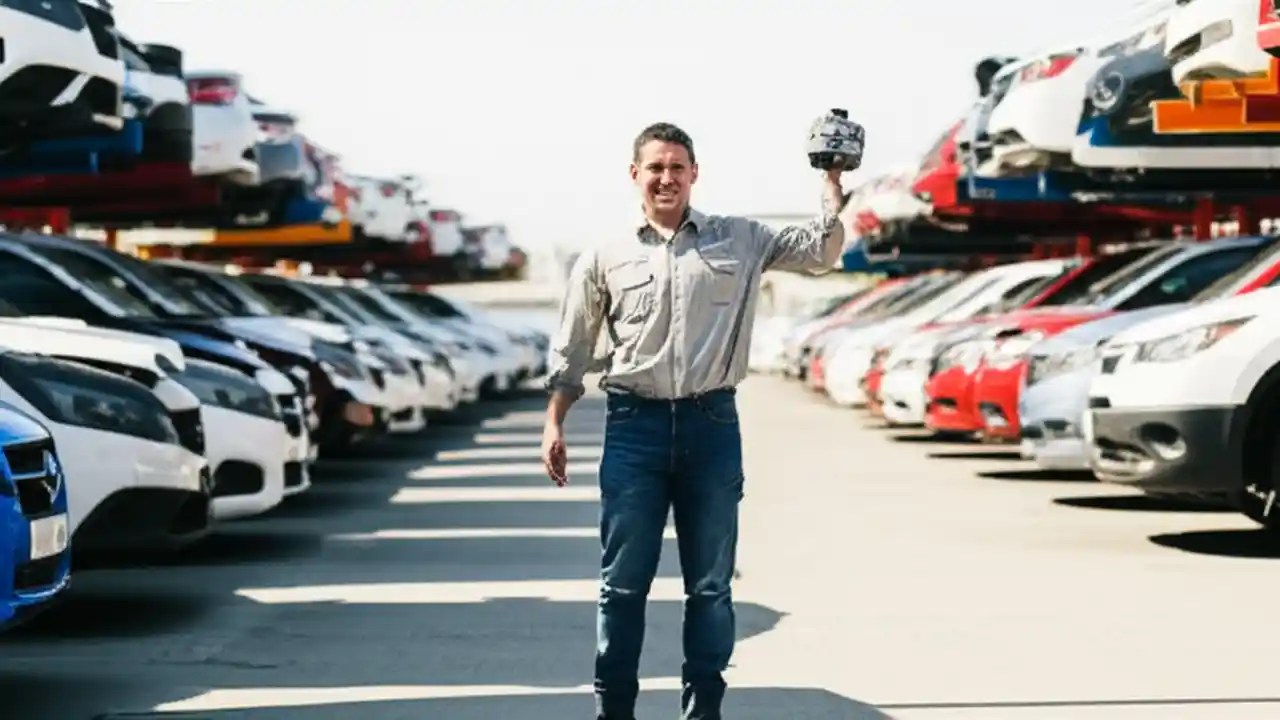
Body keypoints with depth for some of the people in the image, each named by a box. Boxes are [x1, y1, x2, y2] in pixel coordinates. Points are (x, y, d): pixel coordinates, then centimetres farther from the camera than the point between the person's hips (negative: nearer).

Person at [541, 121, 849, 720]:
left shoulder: (738, 241, 7)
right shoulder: (605, 257, 5)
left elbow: (820, 254, 10)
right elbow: (570, 351, 10)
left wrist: (832, 188, 0)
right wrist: (554, 425, 4)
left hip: (712, 424, 1)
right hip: (634, 424, -1)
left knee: (710, 584, 7)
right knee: (623, 581, 2)